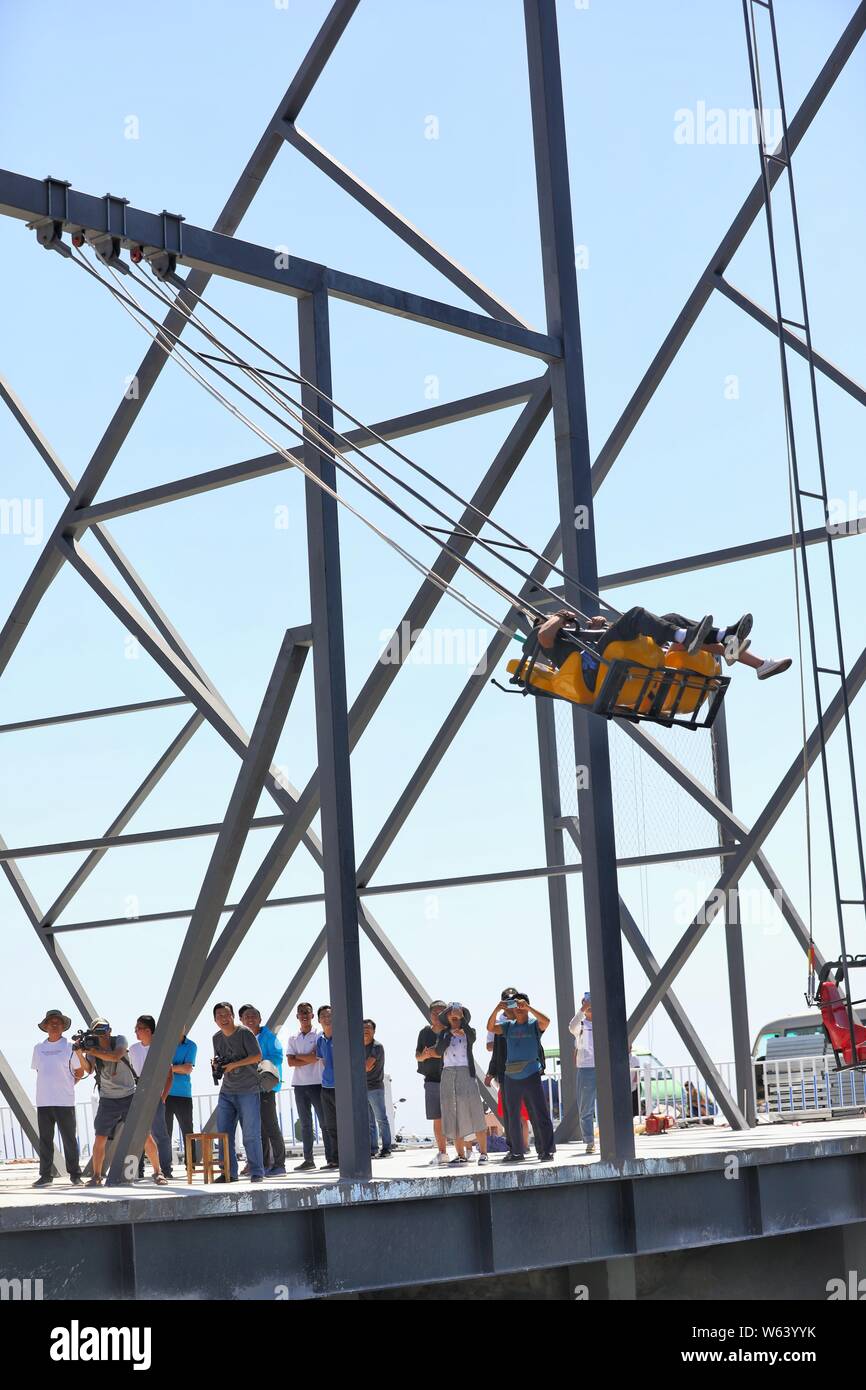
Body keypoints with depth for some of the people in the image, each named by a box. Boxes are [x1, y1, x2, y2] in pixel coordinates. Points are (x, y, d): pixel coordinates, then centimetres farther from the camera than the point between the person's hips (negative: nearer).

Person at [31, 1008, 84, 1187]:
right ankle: (45, 1175, 10)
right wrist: (49, 1085, 13)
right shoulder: (38, 1048, 10)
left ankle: (75, 1175, 6)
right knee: (45, 1140, 4)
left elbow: (80, 1072, 9)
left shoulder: (69, 1047, 1)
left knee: (69, 1140, -1)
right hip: (43, 1102, 3)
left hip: (65, 1102, -3)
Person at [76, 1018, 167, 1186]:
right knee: (99, 1139, -5)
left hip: (129, 1096, -1)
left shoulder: (120, 1040, -8)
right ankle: (96, 1177, 8)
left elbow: (116, 1057, -27)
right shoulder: (92, 1047, -3)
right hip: (108, 1100, 1)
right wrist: (80, 1053, -32)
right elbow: (88, 1069, -17)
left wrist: (92, 1051, -30)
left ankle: (158, 1173, 6)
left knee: (146, 1136, -4)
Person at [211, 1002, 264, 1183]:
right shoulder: (217, 1038, 12)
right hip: (226, 1092, 6)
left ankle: (257, 1172, 1)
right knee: (223, 1134, 3)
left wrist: (233, 1064, -15)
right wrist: (215, 1064, 1)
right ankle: (229, 1173, 10)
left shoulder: (244, 1033, -6)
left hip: (248, 1091, -6)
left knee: (251, 1134, -6)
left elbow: (257, 1056, -10)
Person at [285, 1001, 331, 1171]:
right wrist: (308, 1059, -9)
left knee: (324, 1122, -3)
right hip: (299, 1085, 4)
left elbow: (315, 1056, -13)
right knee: (305, 1124, 7)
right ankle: (308, 1159, 10)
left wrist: (298, 1056, -3)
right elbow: (290, 1062, 0)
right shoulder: (292, 1038, 10)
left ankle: (331, 1157, -3)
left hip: (317, 1083, -4)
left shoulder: (319, 1035, 0)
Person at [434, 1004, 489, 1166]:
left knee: (475, 1114, -7)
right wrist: (450, 1034, -14)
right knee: (453, 1116, 2)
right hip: (448, 1075, 3)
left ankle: (483, 1153, -3)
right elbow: (439, 1051, -4)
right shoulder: (443, 1033, 13)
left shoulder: (468, 1032, 8)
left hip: (466, 1074, -3)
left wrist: (462, 1018, -20)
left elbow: (472, 1037, -16)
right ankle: (461, 1155, 7)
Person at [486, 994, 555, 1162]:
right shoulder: (508, 1026, 12)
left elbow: (546, 1021, -19)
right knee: (513, 1117, 10)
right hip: (511, 1077, 5)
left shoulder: (534, 1025, 1)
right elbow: (491, 1027, 2)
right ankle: (517, 1152, 19)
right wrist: (497, 1010, -11)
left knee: (539, 1115, -6)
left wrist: (527, 1007, -21)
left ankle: (547, 1151, -4)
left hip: (531, 1076, -4)